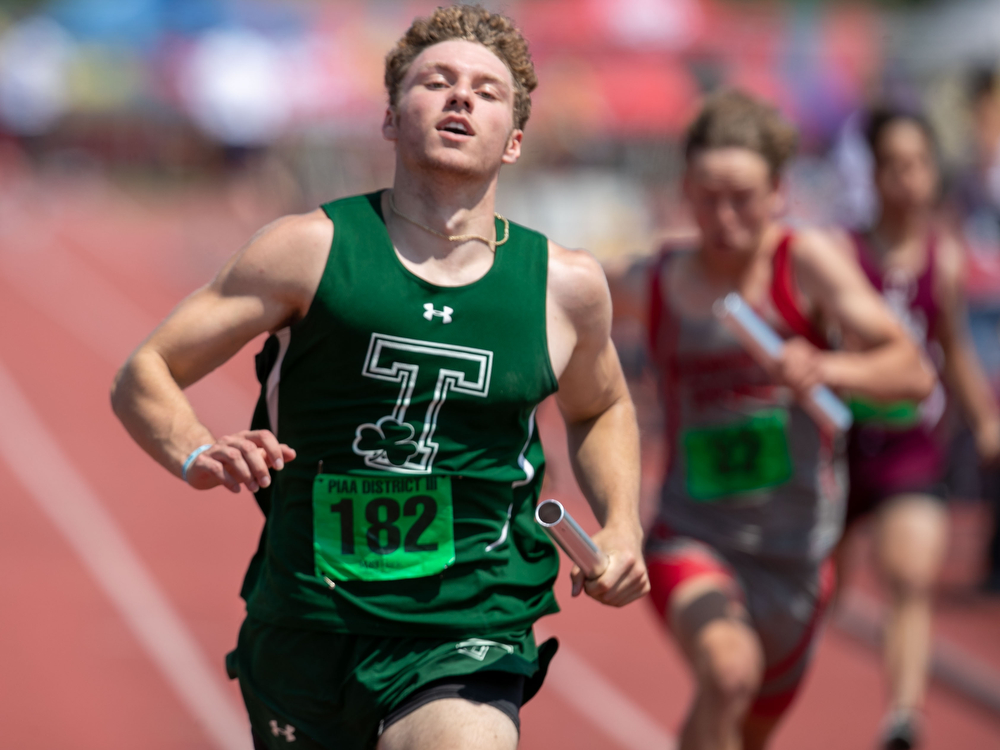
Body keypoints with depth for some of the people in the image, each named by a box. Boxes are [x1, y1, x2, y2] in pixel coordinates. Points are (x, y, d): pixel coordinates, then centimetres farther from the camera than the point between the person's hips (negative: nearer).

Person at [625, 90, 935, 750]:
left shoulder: (807, 263, -11)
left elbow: (914, 373, -21)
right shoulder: (664, 282, -4)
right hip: (692, 538, -1)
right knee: (728, 673, -32)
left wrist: (826, 371, -38)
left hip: (795, 549, 1)